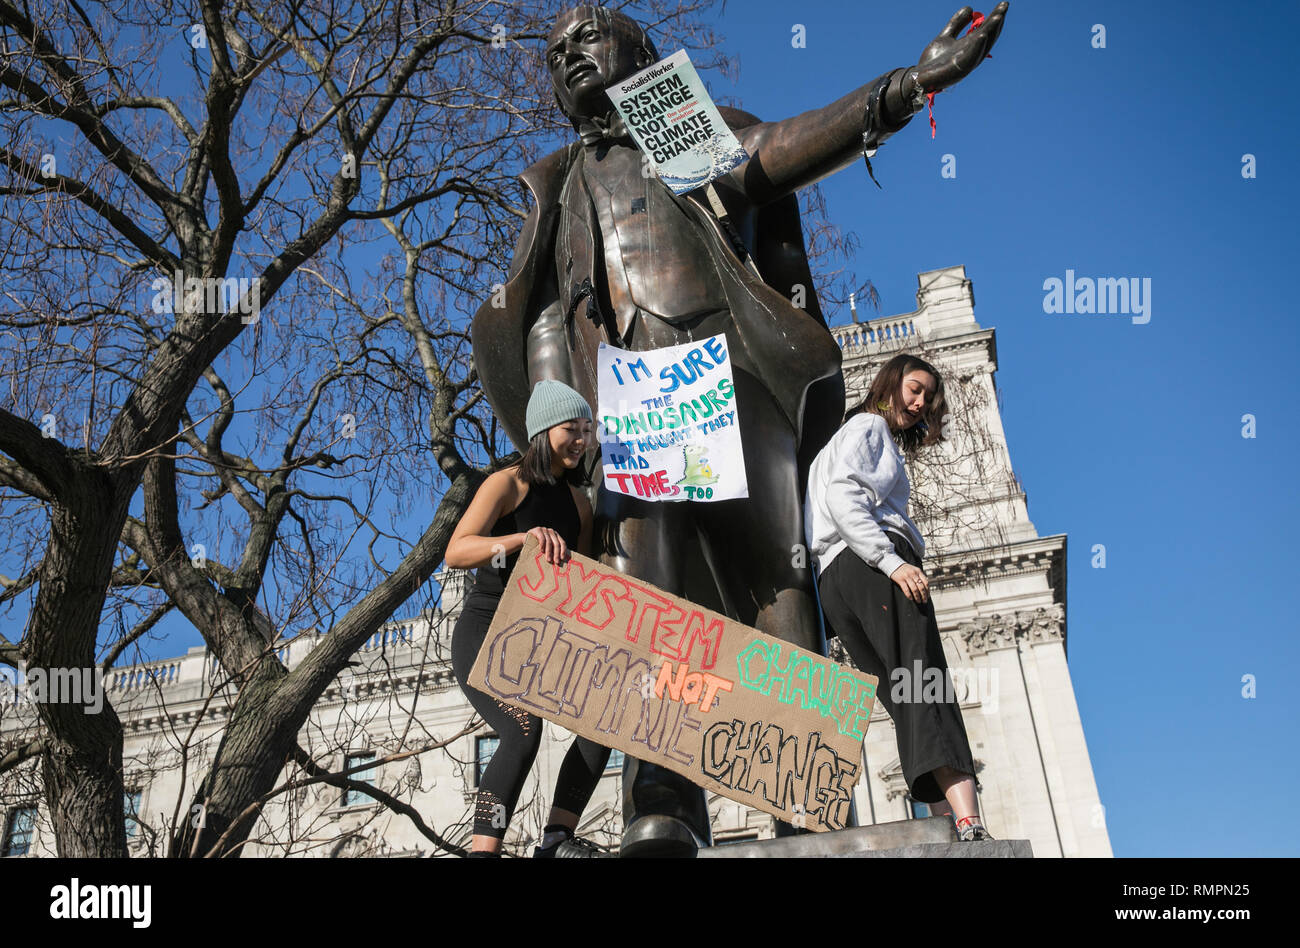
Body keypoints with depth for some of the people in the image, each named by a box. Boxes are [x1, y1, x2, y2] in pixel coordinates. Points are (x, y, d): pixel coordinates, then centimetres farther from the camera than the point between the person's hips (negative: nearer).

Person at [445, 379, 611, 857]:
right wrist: (525, 537, -35)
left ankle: (557, 838, -5)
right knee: (524, 728, -30)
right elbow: (456, 552, -21)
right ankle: (483, 849, -26)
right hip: (485, 632, -7)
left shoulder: (579, 501, 13)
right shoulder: (508, 484, -8)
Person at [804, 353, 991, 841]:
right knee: (926, 682, -22)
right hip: (868, 565, -9)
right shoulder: (869, 425, 10)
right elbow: (841, 495, -9)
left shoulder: (879, 439, 37)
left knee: (907, 699, -6)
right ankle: (969, 822, -35)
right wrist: (891, 560, -18)